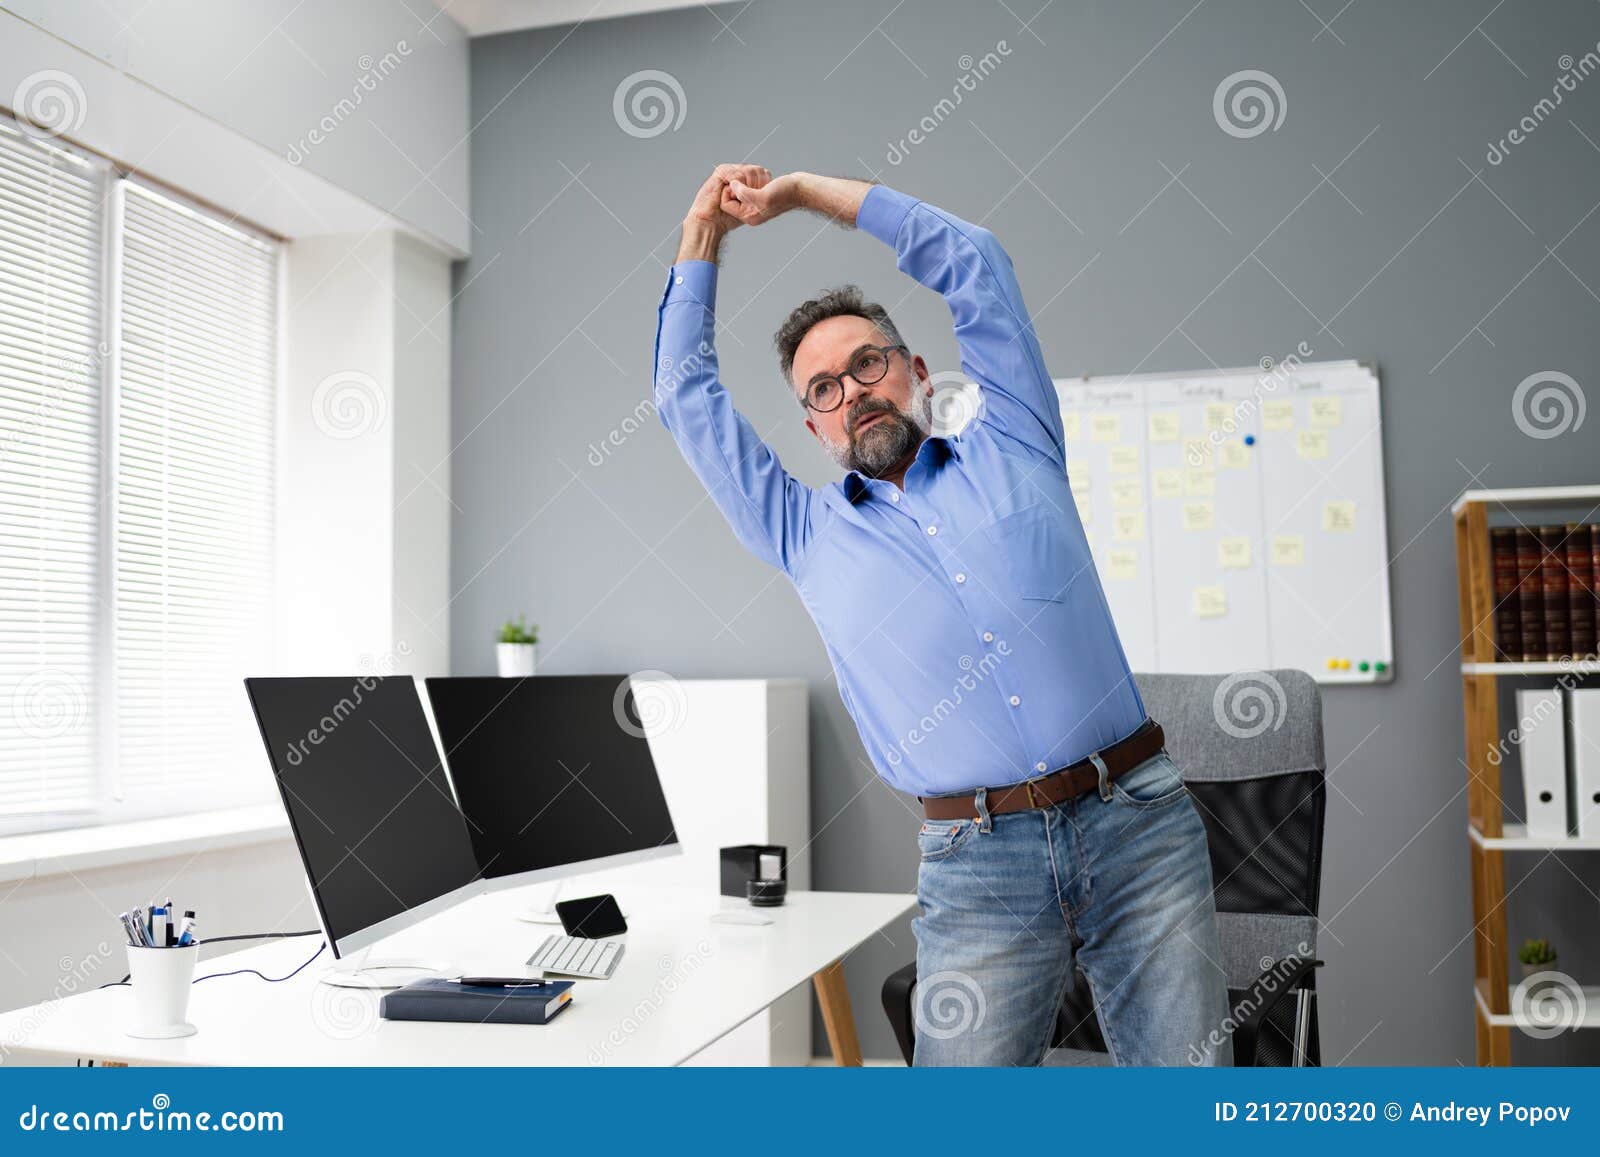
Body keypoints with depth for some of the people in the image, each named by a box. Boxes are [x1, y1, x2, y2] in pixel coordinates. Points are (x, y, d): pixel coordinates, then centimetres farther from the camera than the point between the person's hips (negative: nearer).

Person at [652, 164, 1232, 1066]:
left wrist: (805, 191, 19)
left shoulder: (1009, 449, 13)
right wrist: (704, 237, 24)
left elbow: (972, 261, 15)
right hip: (979, 866, 0)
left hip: (1140, 824, 0)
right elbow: (689, 398, 19)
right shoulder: (806, 535, 15)